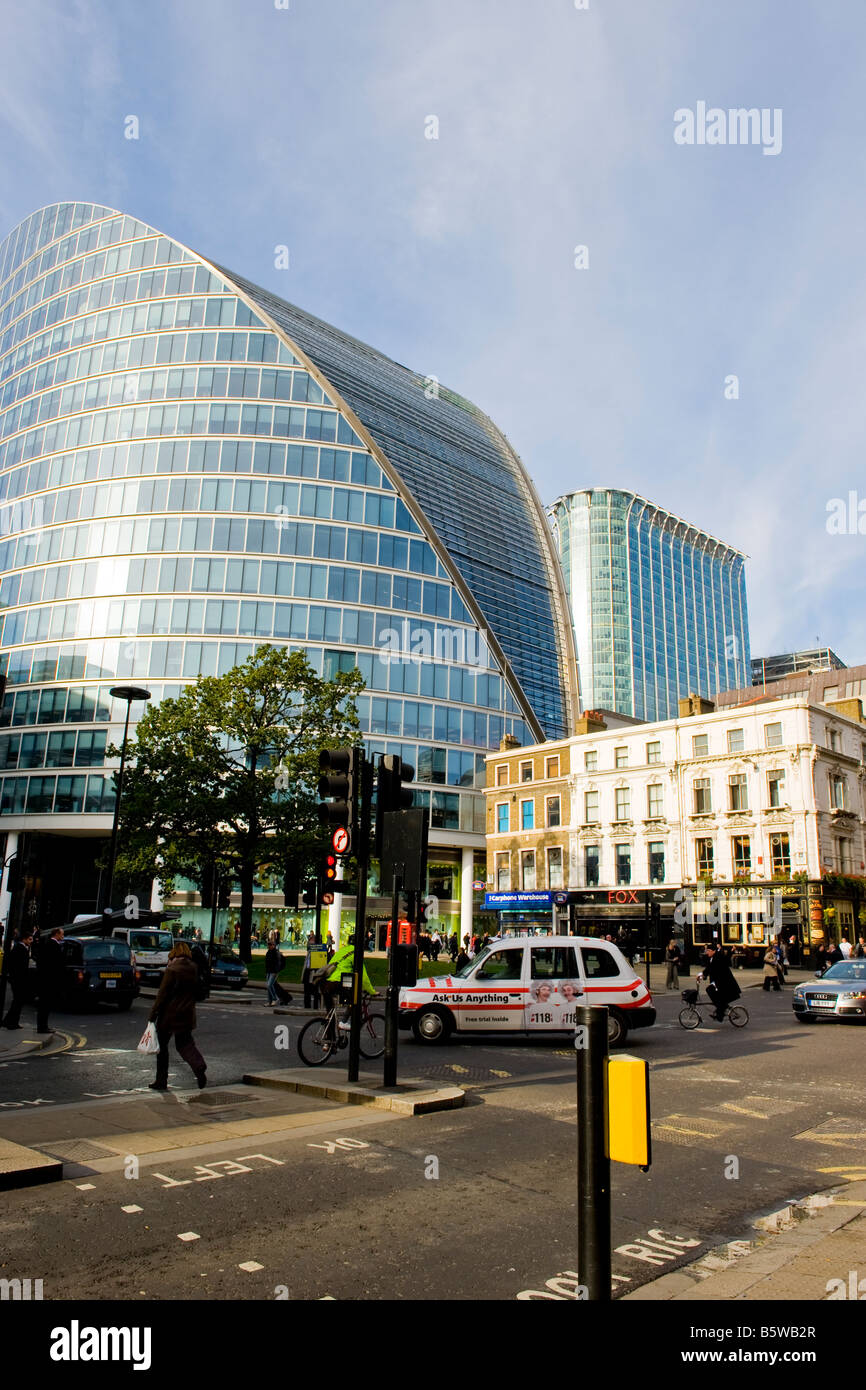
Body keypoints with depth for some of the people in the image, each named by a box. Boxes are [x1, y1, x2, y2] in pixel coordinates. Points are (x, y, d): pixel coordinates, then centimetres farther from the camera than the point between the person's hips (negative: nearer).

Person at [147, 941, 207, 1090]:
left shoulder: (172, 970, -14)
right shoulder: (194, 969, 3)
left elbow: (162, 994, -13)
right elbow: (198, 993, 11)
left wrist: (153, 1014, -8)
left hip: (169, 1014, -5)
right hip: (186, 1015, 5)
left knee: (162, 1045, 10)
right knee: (184, 1043, 13)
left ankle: (161, 1081, 16)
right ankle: (199, 1066, -13)